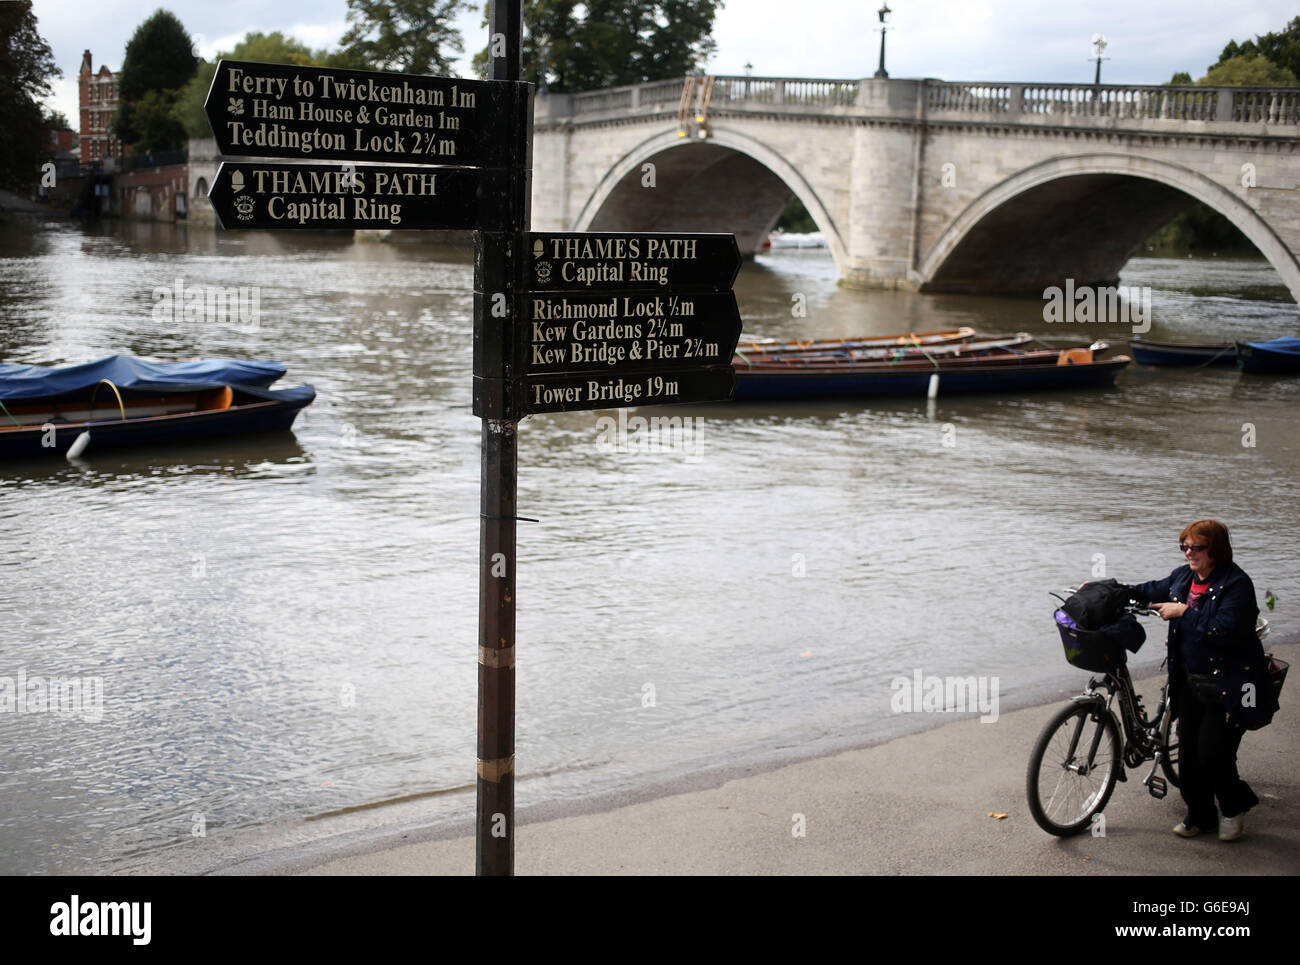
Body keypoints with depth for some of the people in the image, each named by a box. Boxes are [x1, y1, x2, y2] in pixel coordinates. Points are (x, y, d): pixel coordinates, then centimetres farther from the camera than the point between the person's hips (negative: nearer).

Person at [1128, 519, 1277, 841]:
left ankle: (1234, 806, 20)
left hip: (1228, 686, -7)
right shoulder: (1183, 577, 6)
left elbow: (1225, 631, -28)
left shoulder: (1236, 584, -16)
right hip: (1190, 682, 7)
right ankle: (1199, 814, 25)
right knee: (1189, 752, 8)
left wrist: (1184, 612, -23)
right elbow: (1153, 591, 25)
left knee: (1212, 754, -7)